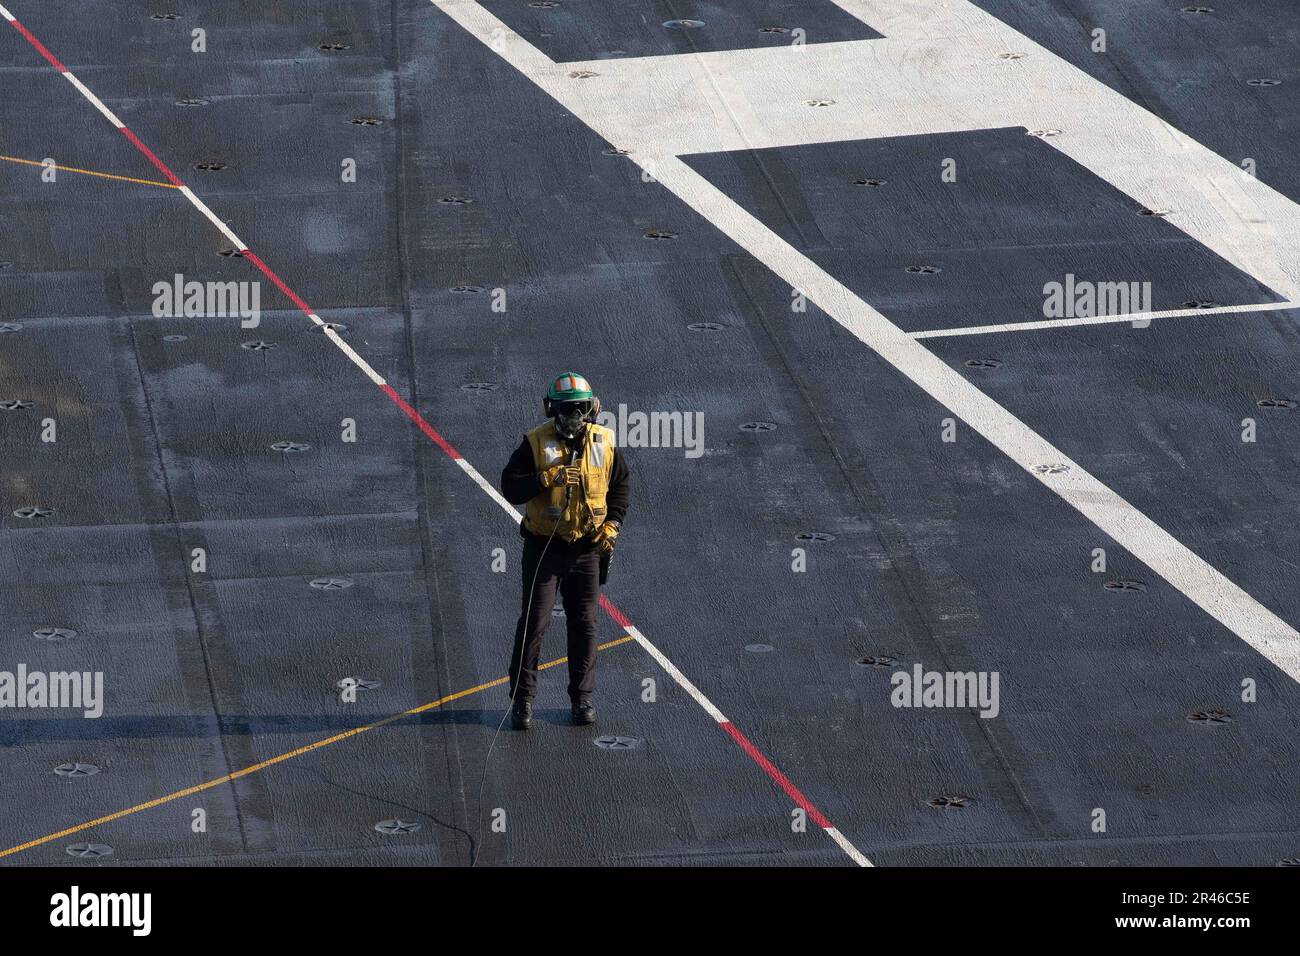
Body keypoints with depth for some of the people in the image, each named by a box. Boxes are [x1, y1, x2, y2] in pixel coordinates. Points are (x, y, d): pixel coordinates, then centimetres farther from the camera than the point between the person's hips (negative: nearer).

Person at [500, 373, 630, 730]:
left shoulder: (605, 443, 1)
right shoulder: (535, 443, -8)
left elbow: (620, 485, 15)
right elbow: (510, 486, -13)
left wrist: (612, 525, 3)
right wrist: (547, 478, -26)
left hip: (587, 549, 3)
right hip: (544, 546, -2)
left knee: (584, 624, 7)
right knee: (534, 622, -3)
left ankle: (582, 697, 18)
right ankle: (522, 698, 5)